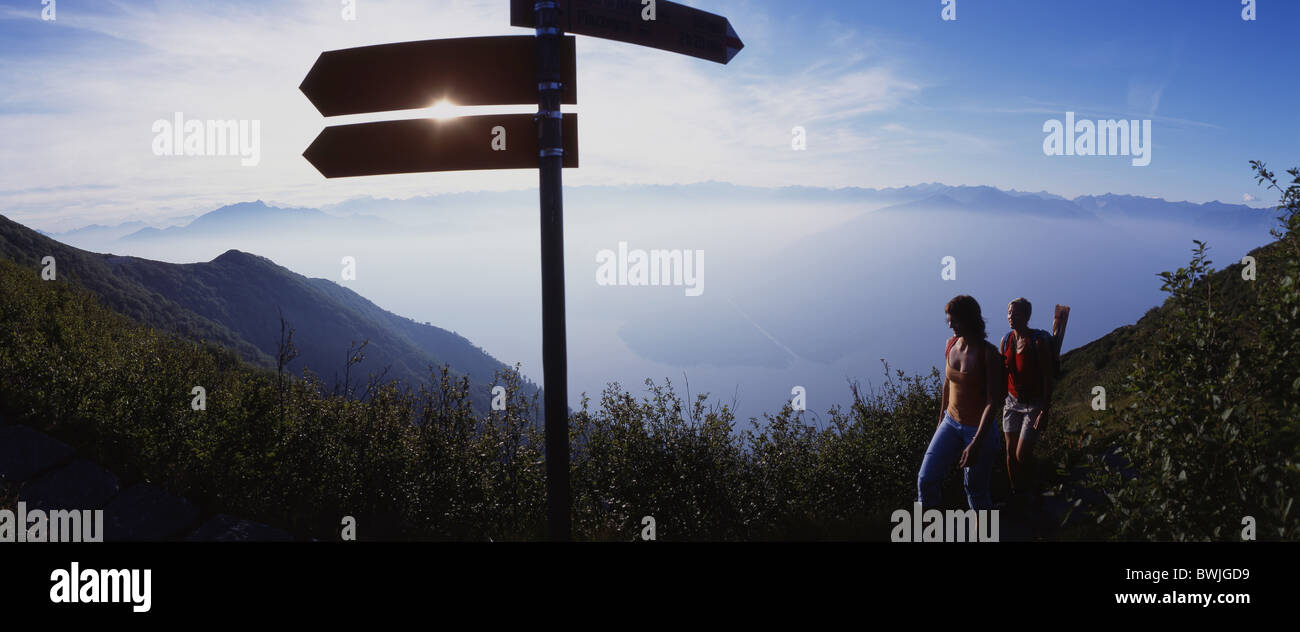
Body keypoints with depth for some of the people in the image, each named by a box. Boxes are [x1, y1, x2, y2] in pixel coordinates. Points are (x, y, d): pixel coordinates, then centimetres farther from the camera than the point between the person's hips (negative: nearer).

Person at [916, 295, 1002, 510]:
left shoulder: (988, 354, -19)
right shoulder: (951, 344, 0)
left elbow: (992, 402, -21)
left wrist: (976, 444, -27)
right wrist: (942, 417, 23)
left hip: (980, 429, -5)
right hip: (951, 424, 5)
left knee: (975, 489, 6)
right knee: (926, 479, -6)